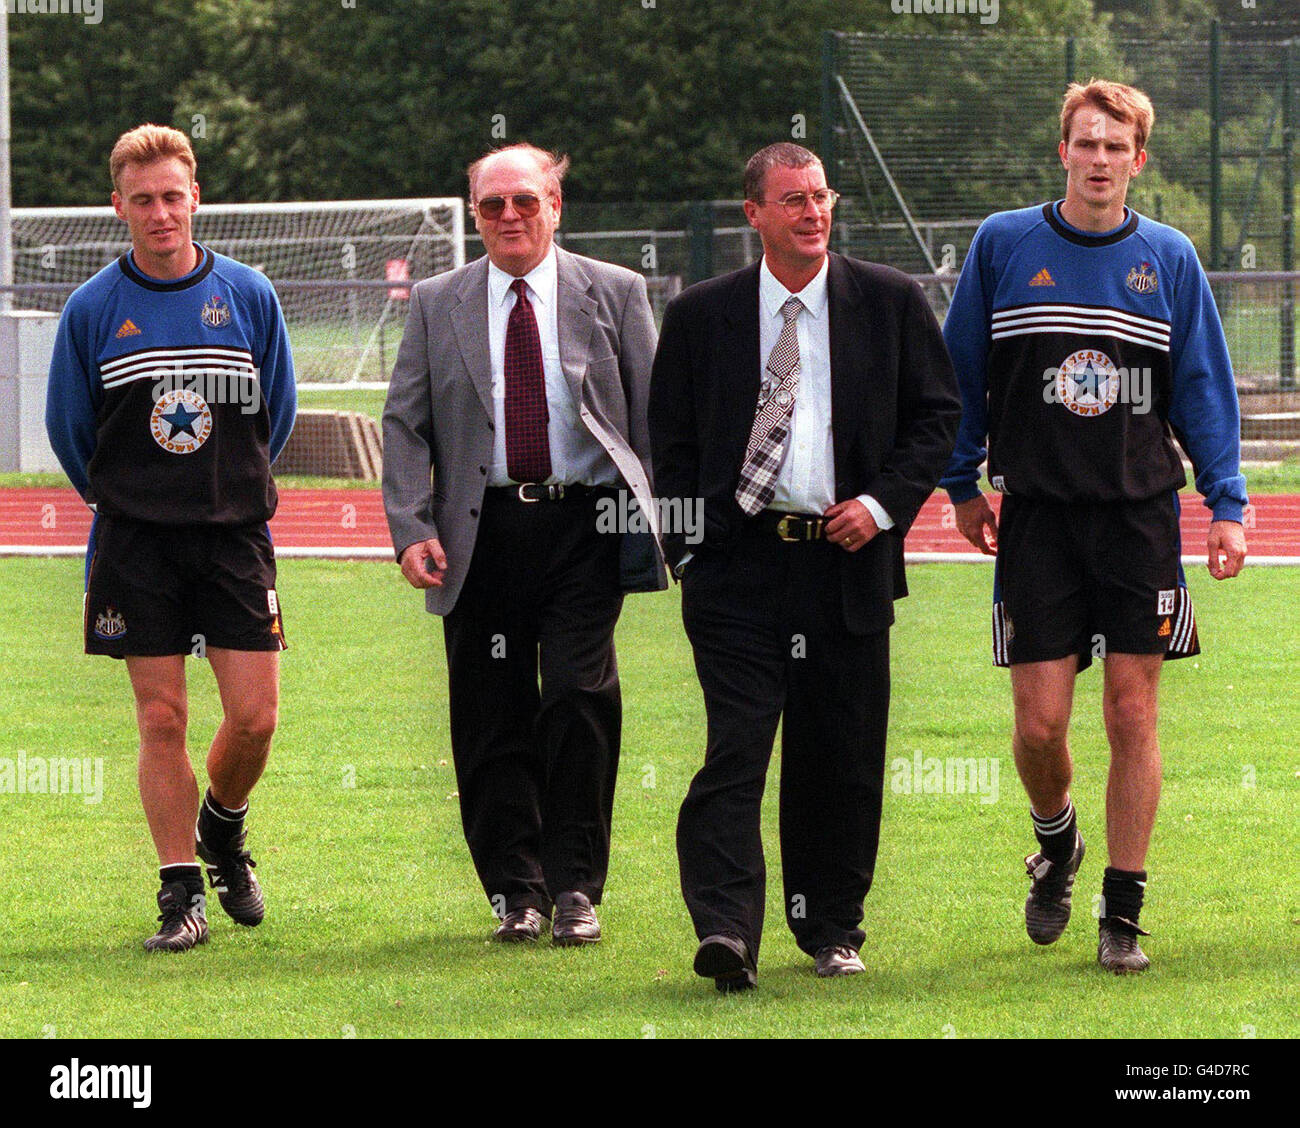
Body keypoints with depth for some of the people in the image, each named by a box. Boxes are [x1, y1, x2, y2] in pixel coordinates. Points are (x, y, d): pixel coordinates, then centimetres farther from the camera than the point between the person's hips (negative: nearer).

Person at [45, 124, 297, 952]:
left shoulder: (250, 296, 2)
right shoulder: (92, 309, -1)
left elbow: (278, 411, 13)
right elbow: (69, 427, 10)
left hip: (234, 532, 1)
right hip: (135, 542, -1)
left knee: (255, 715, -4)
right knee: (162, 718, -3)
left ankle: (222, 827, 26)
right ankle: (182, 892, 5)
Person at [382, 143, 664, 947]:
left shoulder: (615, 294, 7)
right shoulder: (437, 305, 10)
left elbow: (655, 417, 8)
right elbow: (405, 424, 8)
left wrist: (663, 523, 0)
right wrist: (412, 530, -4)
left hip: (586, 526, -2)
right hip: (483, 533, 2)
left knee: (580, 696, -12)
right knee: (492, 717, 3)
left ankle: (575, 888, -4)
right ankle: (517, 891, 14)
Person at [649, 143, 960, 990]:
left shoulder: (892, 303, 6)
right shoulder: (701, 315, 5)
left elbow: (939, 412, 9)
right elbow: (670, 441, 9)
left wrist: (883, 503, -4)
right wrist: (688, 547, 0)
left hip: (848, 560, 2)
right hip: (738, 565, -1)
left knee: (843, 759, 7)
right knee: (735, 747, -11)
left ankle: (832, 928, 21)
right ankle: (727, 934, -18)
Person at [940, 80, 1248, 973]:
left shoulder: (1170, 259, 5)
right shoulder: (1003, 246, 3)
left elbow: (1204, 388, 8)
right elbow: (963, 374, 10)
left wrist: (1226, 504, 2)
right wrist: (963, 483, 10)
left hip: (1141, 513, 0)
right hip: (1037, 514, 0)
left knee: (1133, 714, -2)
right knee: (1040, 719, -4)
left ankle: (1123, 914, 7)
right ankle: (1055, 843, 28)